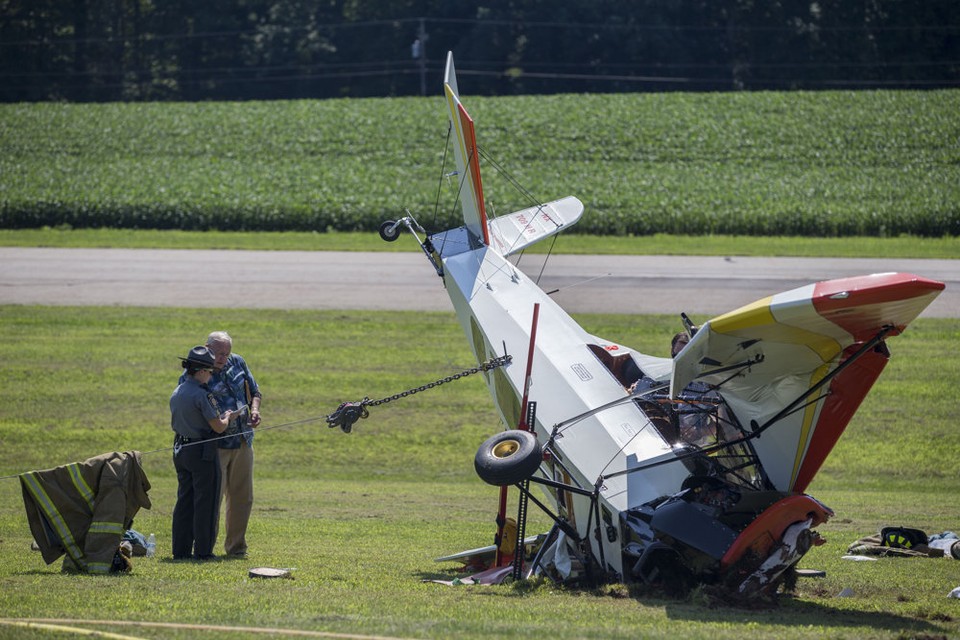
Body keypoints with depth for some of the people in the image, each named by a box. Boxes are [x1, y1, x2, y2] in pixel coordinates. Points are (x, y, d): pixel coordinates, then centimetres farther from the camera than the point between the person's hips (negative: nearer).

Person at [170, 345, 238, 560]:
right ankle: (203, 550, 1)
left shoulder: (176, 393, 9)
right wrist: (227, 417, 6)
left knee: (184, 501, 13)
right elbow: (218, 427, -17)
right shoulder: (201, 395, -18)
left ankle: (181, 549, 13)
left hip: (181, 451, 8)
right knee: (205, 502, 0)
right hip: (202, 453, -8)